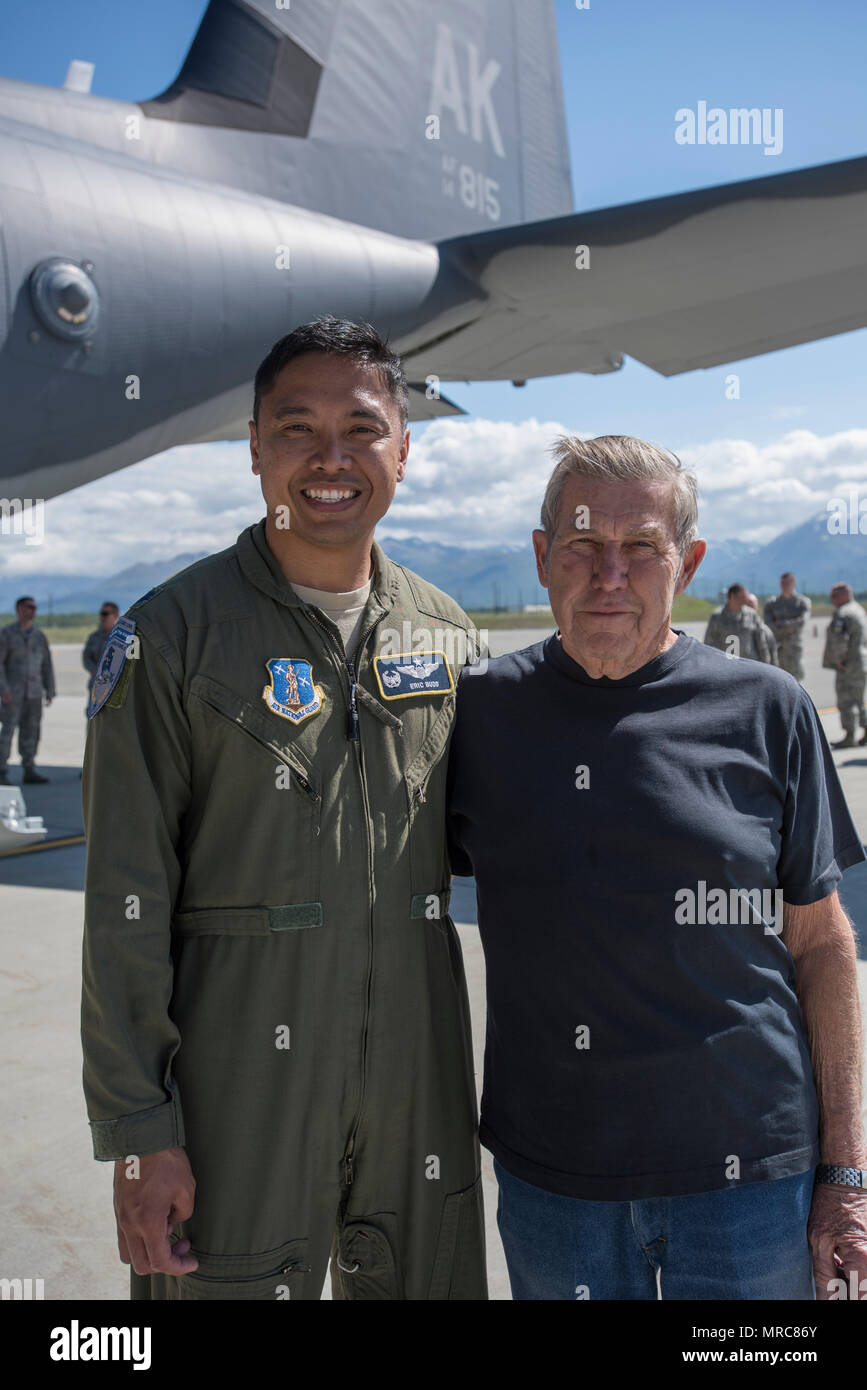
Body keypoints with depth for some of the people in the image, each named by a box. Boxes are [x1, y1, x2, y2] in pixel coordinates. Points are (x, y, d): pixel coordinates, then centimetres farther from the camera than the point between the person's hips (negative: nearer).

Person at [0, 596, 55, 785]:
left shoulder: (39, 636, 11)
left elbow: (46, 665, 13)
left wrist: (50, 691, 7)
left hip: (34, 692, 5)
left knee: (31, 732, 4)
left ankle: (29, 771, 9)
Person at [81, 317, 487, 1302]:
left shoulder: (446, 634, 5)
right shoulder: (170, 634, -9)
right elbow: (125, 906, -10)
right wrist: (137, 1134, -11)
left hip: (419, 1074, 5)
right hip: (239, 1085, -4)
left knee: (432, 1281, 17)